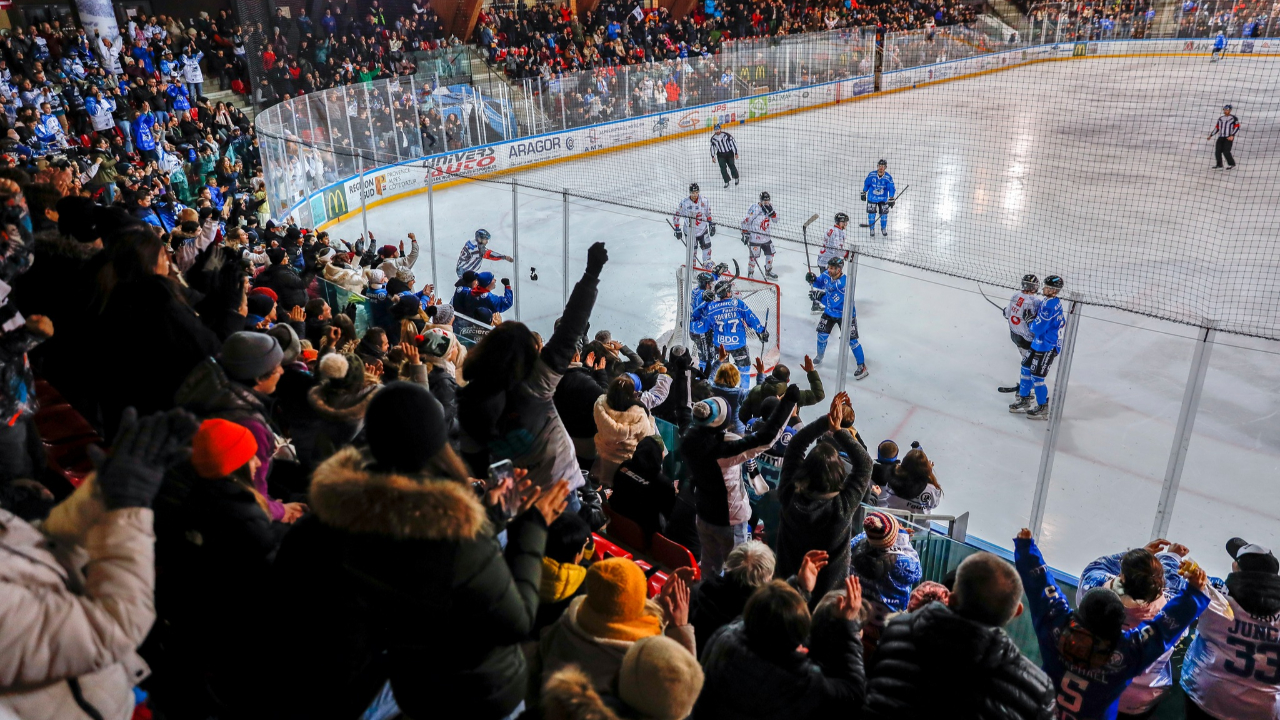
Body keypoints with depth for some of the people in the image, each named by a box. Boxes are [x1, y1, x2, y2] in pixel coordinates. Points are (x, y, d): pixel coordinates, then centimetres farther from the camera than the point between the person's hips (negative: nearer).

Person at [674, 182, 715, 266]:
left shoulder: (704, 201, -8)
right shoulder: (684, 203, -16)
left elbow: (708, 214, 8)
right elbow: (677, 216, -5)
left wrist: (712, 225, 9)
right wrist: (677, 229, -6)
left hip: (702, 229, 3)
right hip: (689, 230, -3)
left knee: (706, 246, 9)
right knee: (692, 249, 4)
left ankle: (707, 263, 30)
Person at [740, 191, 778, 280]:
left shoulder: (769, 207, 4)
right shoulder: (755, 208, -16)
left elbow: (775, 219, 2)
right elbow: (746, 221, -15)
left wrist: (771, 212, -16)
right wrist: (745, 234, -16)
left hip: (766, 237, 7)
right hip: (755, 238, -7)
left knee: (770, 253, 16)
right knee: (754, 256, -4)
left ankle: (768, 272, 35)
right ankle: (750, 274, 12)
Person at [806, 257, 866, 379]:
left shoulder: (844, 284, -34)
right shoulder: (827, 275, -12)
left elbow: (834, 302, -35)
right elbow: (821, 283, 9)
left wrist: (820, 297, -37)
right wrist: (813, 279, -12)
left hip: (845, 314, -6)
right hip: (830, 311, 6)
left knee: (851, 340, -3)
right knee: (822, 335, 9)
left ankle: (862, 366, 10)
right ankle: (820, 357, 37)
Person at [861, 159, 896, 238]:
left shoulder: (888, 177, -15)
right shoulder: (871, 175, -12)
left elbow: (891, 188, -15)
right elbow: (866, 184, 2)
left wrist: (891, 199, -24)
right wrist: (864, 193, 7)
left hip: (883, 198, 0)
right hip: (872, 198, 0)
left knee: (883, 213, 6)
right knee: (871, 213, -1)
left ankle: (883, 228, 28)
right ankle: (872, 229, 15)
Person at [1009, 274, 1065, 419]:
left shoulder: (1049, 305, -24)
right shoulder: (1056, 302, 7)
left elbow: (1037, 328, -23)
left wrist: (1031, 324, 1)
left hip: (1047, 347, -10)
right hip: (1039, 343, 10)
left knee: (1036, 376, -4)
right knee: (1026, 368, 15)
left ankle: (1043, 408, 8)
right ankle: (1024, 401, 25)